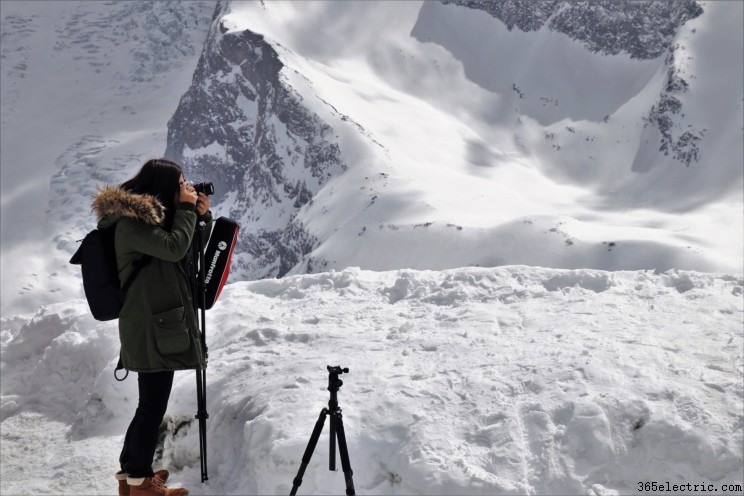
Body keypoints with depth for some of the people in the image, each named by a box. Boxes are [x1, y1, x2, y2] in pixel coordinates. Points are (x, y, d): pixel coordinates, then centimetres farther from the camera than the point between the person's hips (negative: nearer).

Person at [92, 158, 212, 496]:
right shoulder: (130, 221, -14)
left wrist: (202, 215, 6)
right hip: (150, 328, -10)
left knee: (151, 403, 15)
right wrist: (187, 209, -12)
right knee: (153, 404, -3)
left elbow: (192, 248, 21)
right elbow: (173, 247, -23)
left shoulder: (150, 215, 15)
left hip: (159, 323, 10)